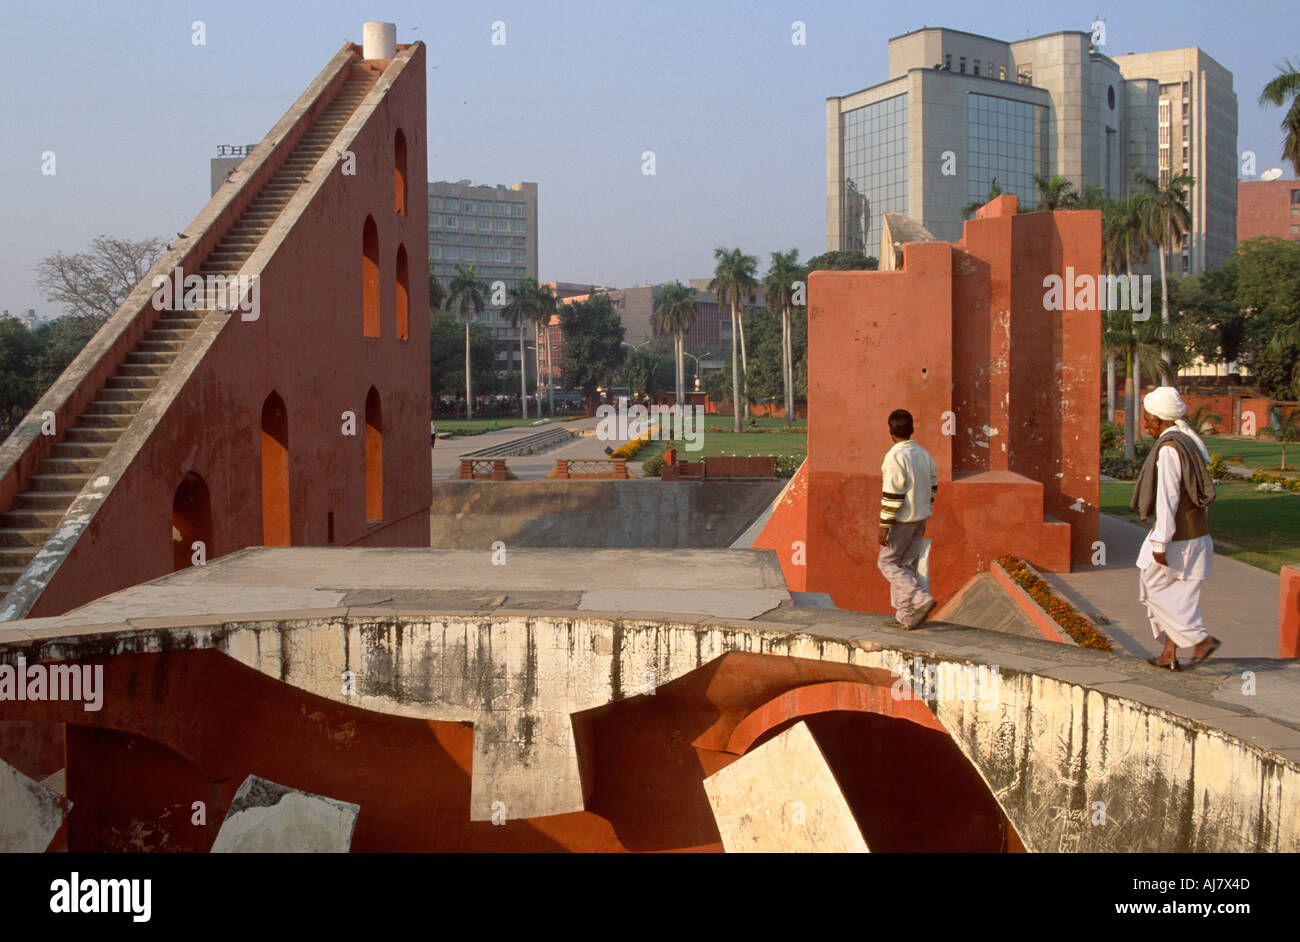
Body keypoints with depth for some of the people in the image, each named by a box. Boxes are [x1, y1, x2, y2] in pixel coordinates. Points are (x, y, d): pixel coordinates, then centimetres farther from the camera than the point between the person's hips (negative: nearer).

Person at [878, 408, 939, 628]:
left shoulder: (895, 456, -17)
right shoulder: (924, 454, 8)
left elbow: (892, 495, -19)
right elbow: (932, 488, 14)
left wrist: (884, 525, -15)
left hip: (901, 520, -8)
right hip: (920, 519, 8)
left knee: (887, 562, 2)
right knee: (908, 564, 13)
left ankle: (920, 599, -13)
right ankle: (906, 614, 13)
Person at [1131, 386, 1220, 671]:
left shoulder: (1168, 449, -19)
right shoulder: (1189, 443, 10)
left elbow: (1167, 499, -23)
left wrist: (1160, 543, -20)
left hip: (1177, 537, -9)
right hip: (1196, 532, 9)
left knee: (1153, 587, 5)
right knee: (1177, 597, 15)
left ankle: (1201, 639, 0)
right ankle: (1169, 656, 21)